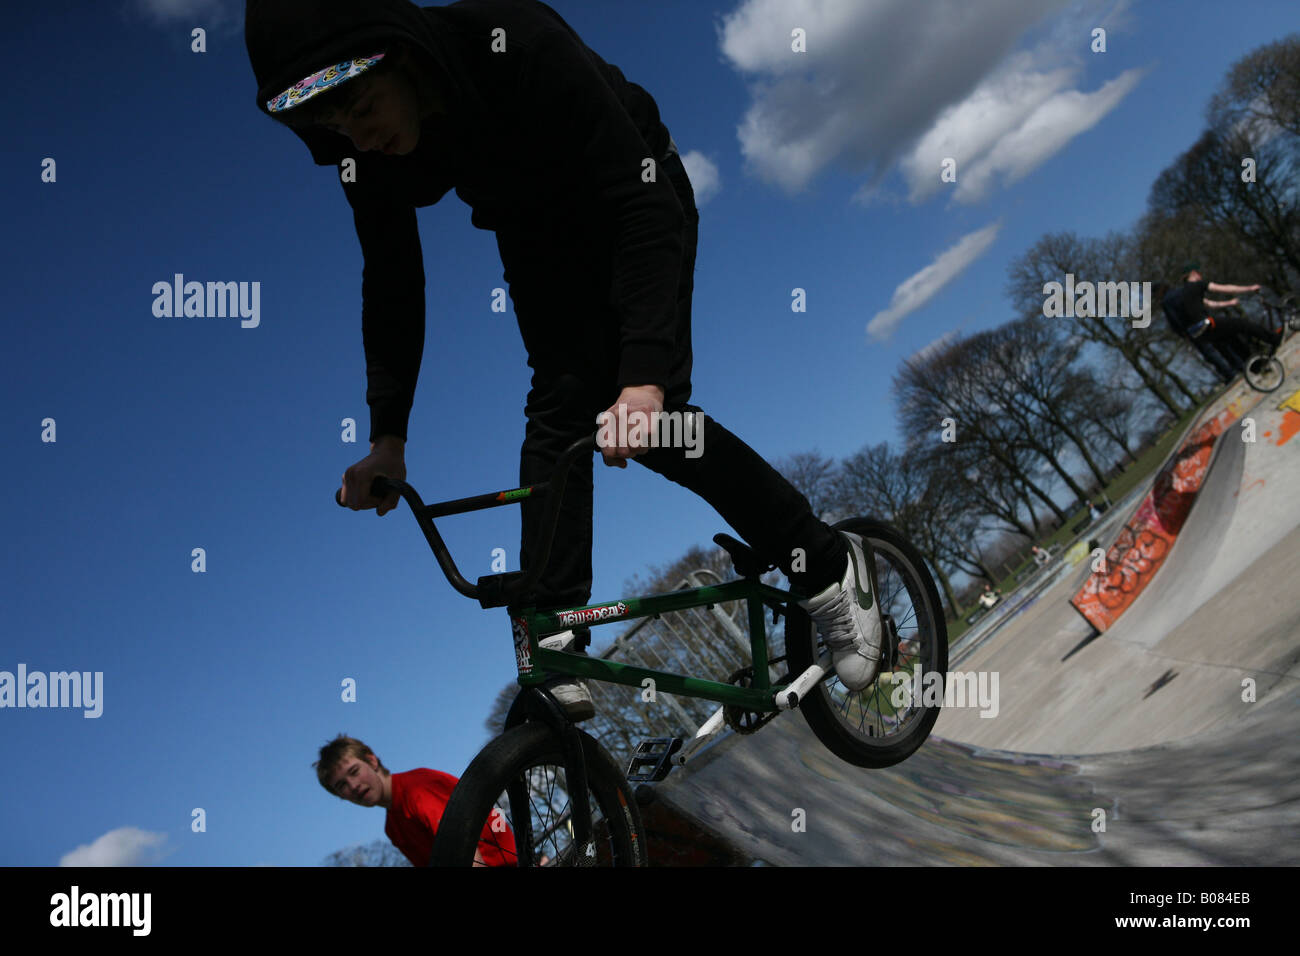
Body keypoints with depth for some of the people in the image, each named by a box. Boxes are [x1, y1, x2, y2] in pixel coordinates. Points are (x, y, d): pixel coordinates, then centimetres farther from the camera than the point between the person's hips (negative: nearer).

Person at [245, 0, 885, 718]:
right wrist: (387, 435, -13)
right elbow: (392, 281, -9)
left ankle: (829, 564, 0)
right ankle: (554, 644, -4)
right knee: (563, 407, -9)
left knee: (647, 421, -15)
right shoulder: (362, 151, -21)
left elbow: (646, 204, -39)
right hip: (539, 236, 5)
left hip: (633, 204, -4)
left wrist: (646, 375, -48)